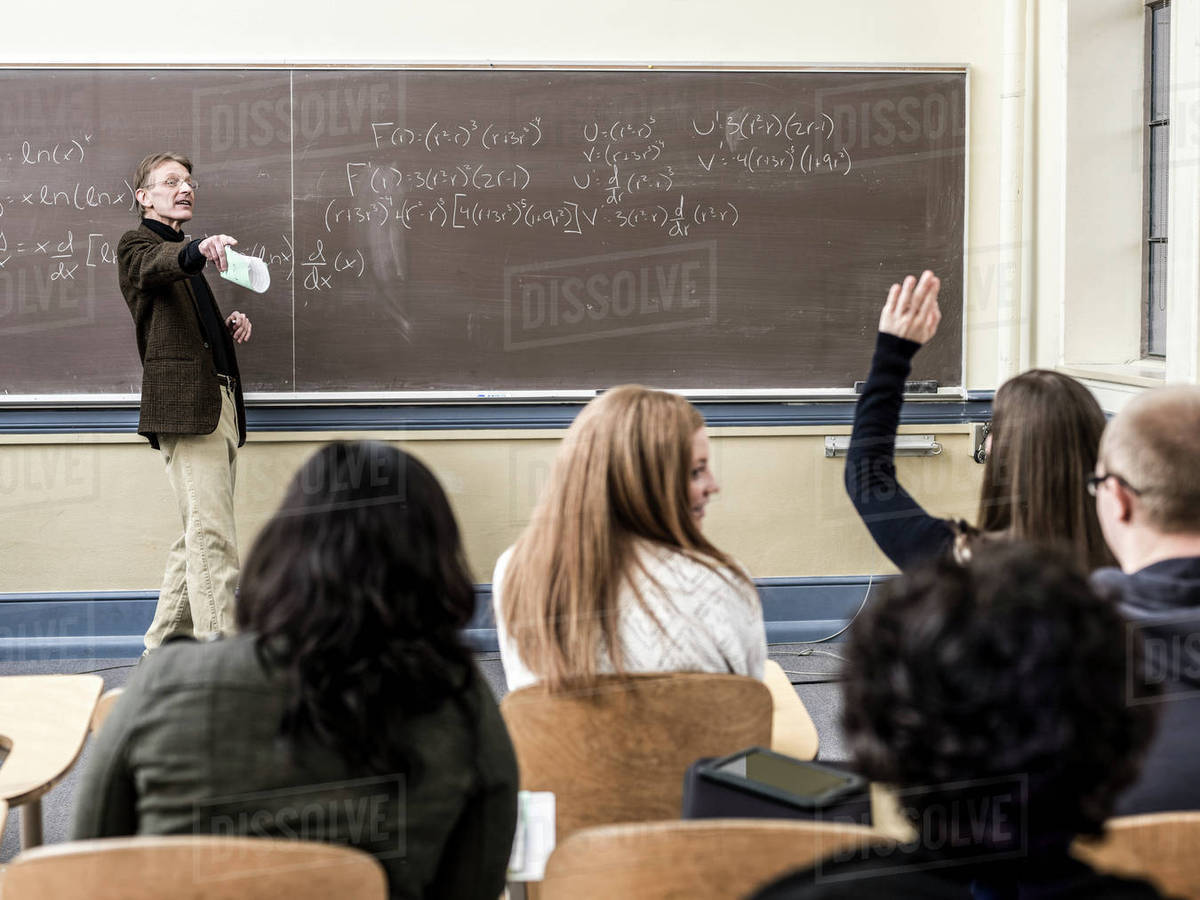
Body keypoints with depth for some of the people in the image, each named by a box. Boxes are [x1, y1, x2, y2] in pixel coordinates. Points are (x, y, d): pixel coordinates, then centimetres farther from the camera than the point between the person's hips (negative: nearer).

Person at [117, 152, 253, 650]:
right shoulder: (136, 245, 2)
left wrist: (231, 325, 12)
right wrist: (199, 250, -44)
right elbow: (154, 269, -23)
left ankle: (164, 645, 18)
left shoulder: (186, 253, 27)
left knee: (198, 534, 10)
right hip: (184, 401, -9)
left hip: (219, 401, 9)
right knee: (212, 535, -16)